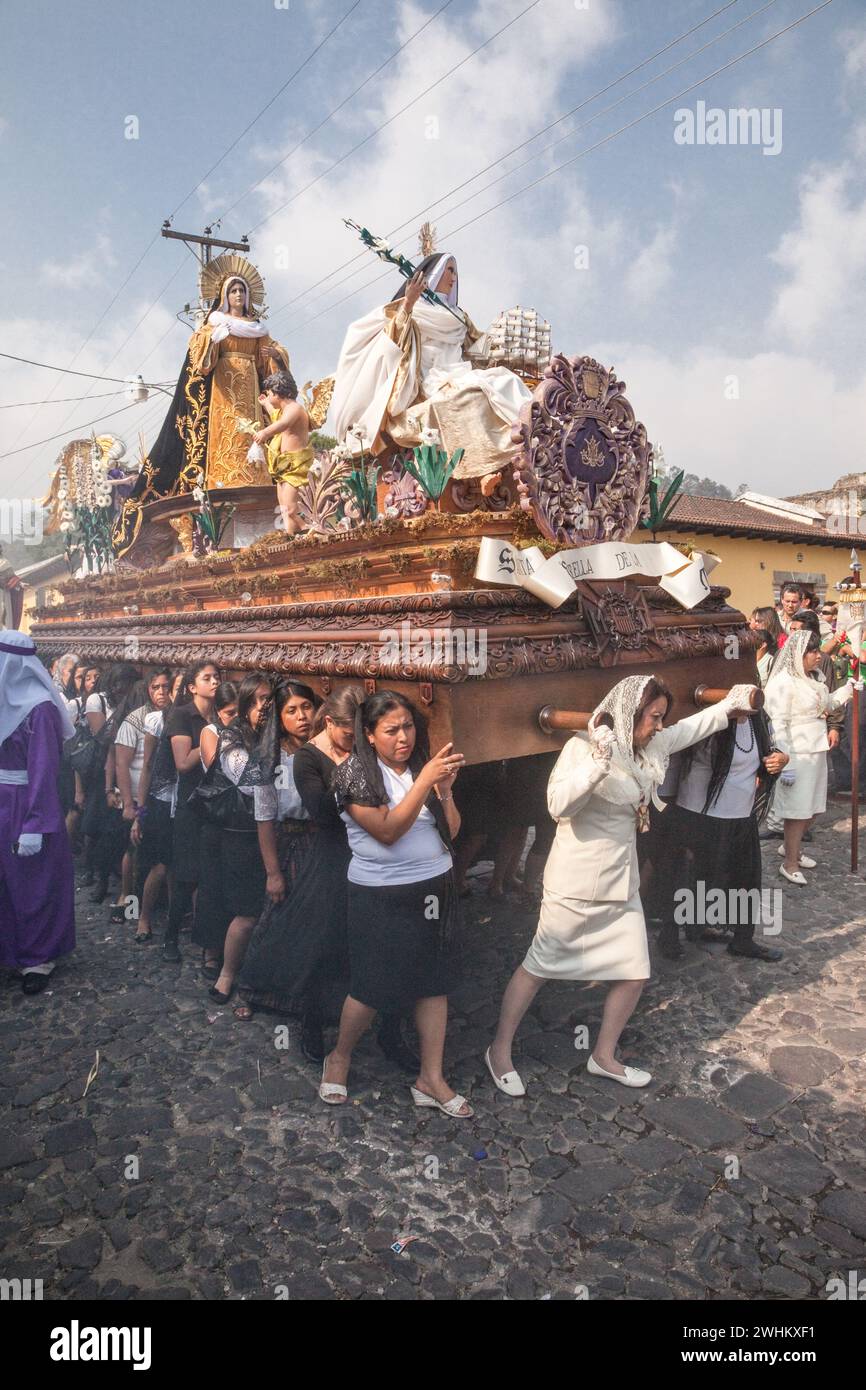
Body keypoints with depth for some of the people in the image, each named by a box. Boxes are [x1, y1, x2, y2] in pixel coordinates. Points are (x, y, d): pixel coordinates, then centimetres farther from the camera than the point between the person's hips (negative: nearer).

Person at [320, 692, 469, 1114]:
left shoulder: (423, 765, 6)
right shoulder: (356, 772, -9)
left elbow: (451, 831, 6)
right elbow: (387, 831, -20)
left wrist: (445, 790, -12)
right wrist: (425, 781, -24)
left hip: (435, 888, 5)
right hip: (381, 895, -5)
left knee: (435, 983, 6)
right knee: (373, 987, 4)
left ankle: (431, 1079, 19)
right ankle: (339, 1058, 29)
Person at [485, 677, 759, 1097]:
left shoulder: (648, 747, 3)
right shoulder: (582, 748, -18)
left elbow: (688, 729, 22)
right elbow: (558, 806, -29)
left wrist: (730, 704, 26)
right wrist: (597, 765, -39)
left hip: (622, 882, 8)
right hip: (575, 884, -7)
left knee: (634, 973, 10)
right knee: (538, 967, 6)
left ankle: (604, 1056, 30)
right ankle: (500, 1050, 24)